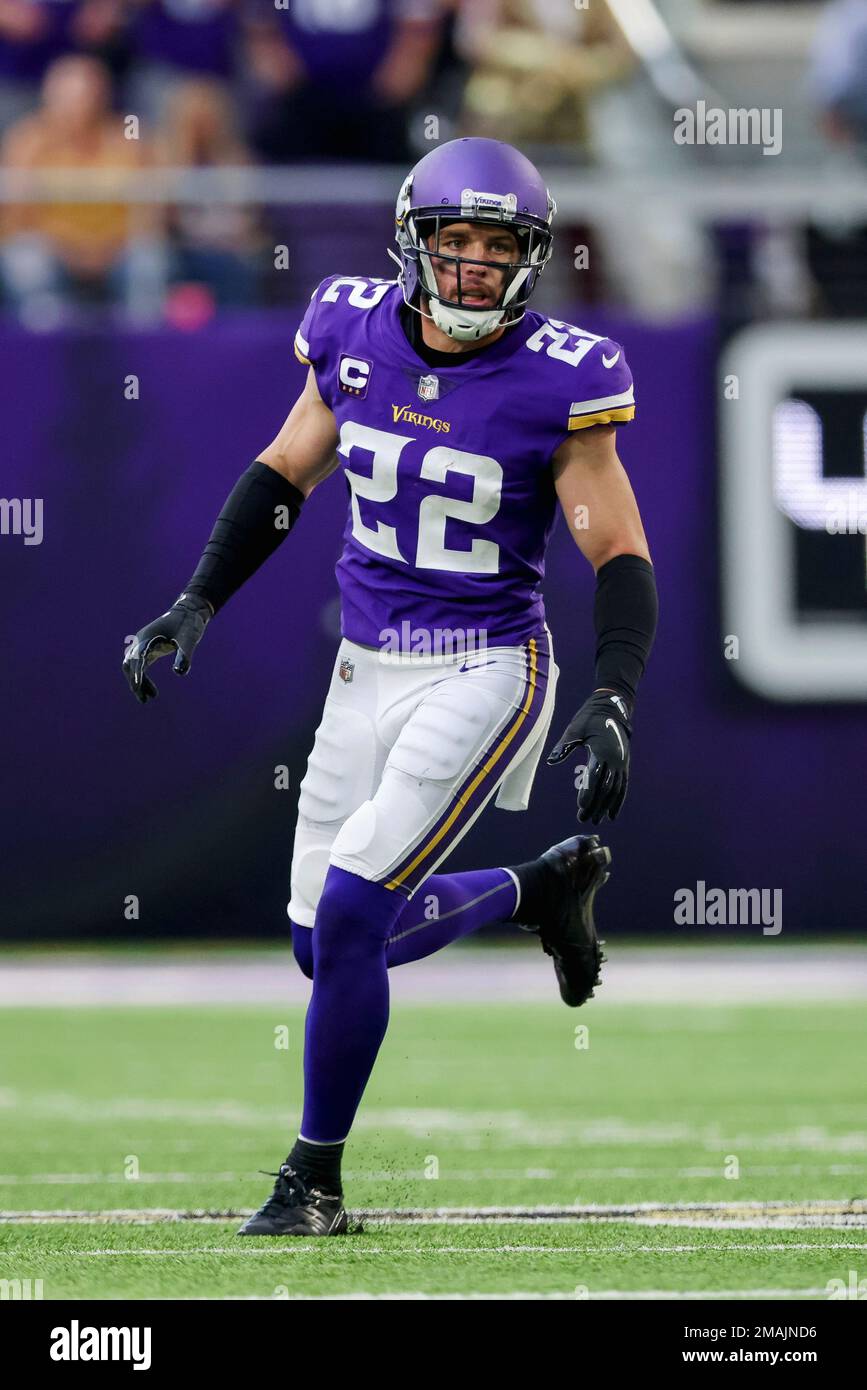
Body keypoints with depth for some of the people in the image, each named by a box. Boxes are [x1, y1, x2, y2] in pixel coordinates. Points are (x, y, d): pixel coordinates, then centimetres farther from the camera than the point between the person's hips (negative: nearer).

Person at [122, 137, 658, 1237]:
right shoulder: (355, 334, -1)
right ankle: (541, 888, 36)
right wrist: (198, 604, 8)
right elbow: (285, 471, 14)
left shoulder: (558, 383, -14)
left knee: (348, 917, -16)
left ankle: (315, 1180, 2)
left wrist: (612, 702, -21)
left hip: (487, 671, -6)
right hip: (370, 669, 6)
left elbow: (621, 556, -9)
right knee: (328, 941, 9)